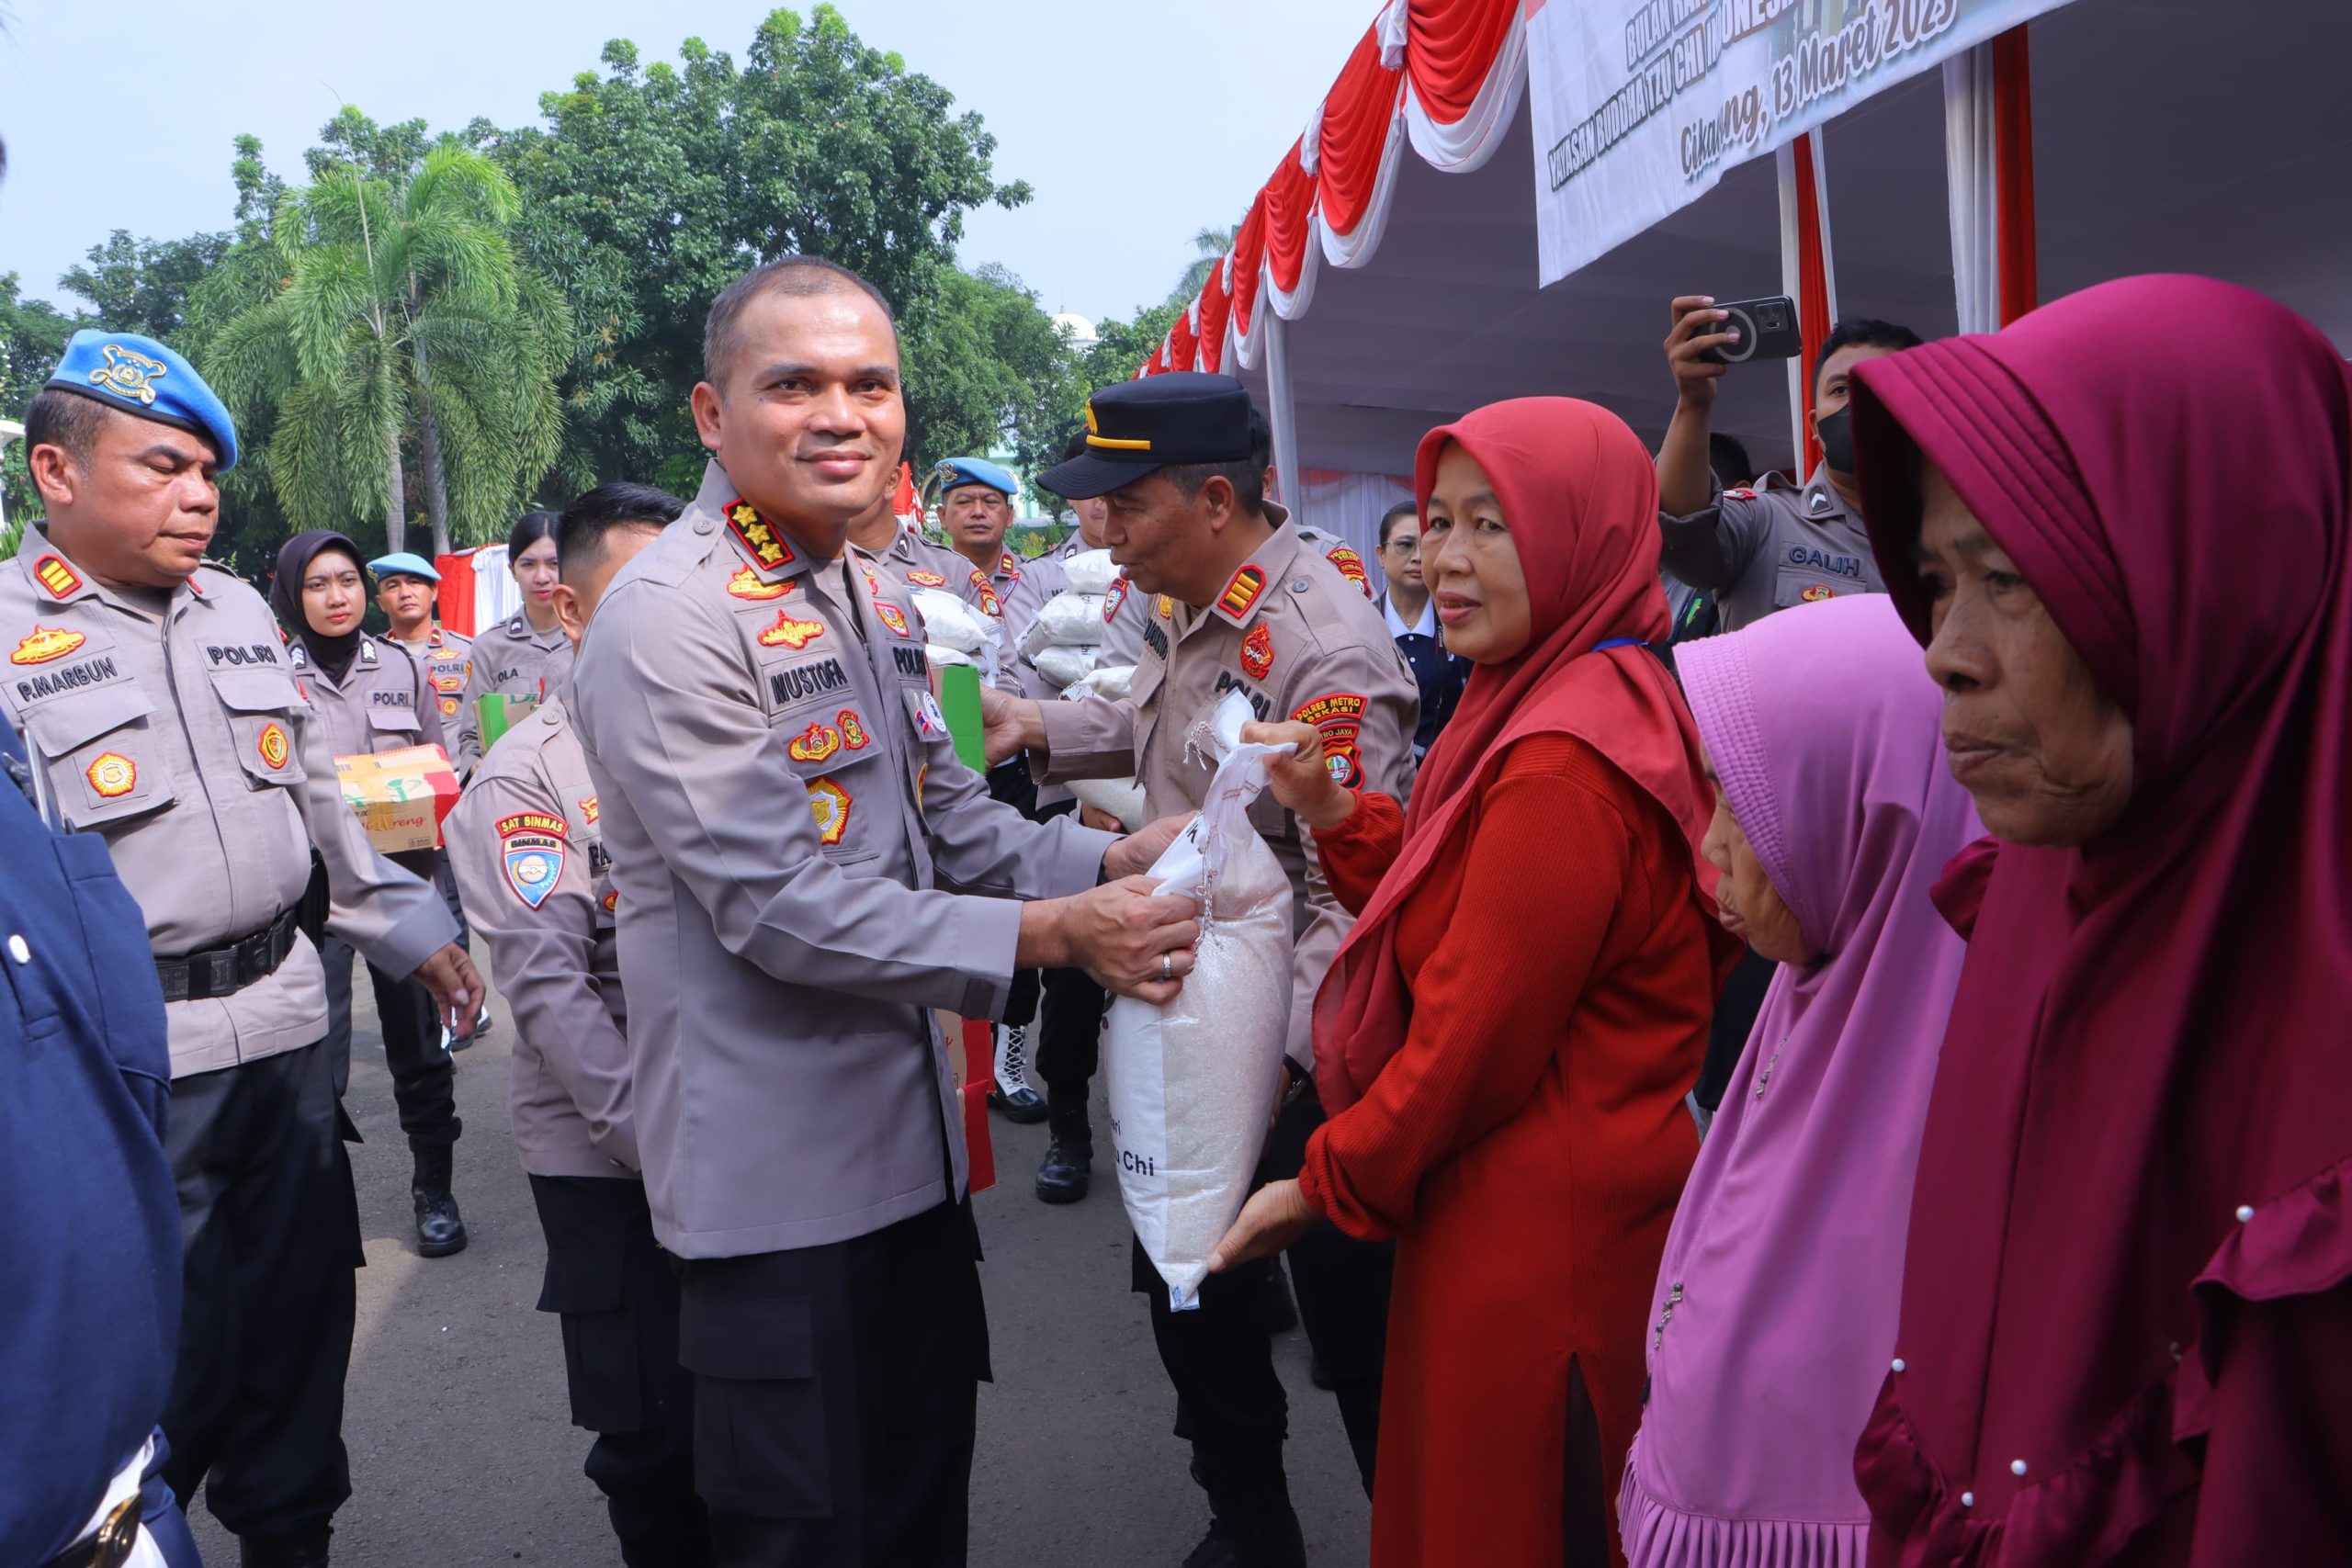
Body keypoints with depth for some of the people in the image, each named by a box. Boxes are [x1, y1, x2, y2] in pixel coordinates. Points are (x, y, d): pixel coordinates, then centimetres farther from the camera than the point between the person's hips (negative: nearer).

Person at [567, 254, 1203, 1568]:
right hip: (777, 1171, -8)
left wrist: (1109, 861, -3)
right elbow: (779, 906, -23)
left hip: (913, 1142, 8)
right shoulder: (671, 617, -18)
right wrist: (1049, 936, -23)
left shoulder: (879, 603, 11)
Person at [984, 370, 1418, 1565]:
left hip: (1305, 1060, -9)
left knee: (1353, 1325, 6)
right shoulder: (1187, 611, 4)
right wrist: (1040, 730, 10)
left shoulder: (1326, 652, -24)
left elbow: (1356, 899, -29)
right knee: (1189, 1289, 21)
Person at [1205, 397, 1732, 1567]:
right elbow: (1446, 910, 13)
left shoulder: (1564, 766, -25)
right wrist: (1332, 813, -1)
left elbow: (1477, 1038, -22)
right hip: (1529, 1214, 10)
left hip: (1538, 1238, -10)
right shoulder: (1538, 704, 9)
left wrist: (1326, 1184, -8)